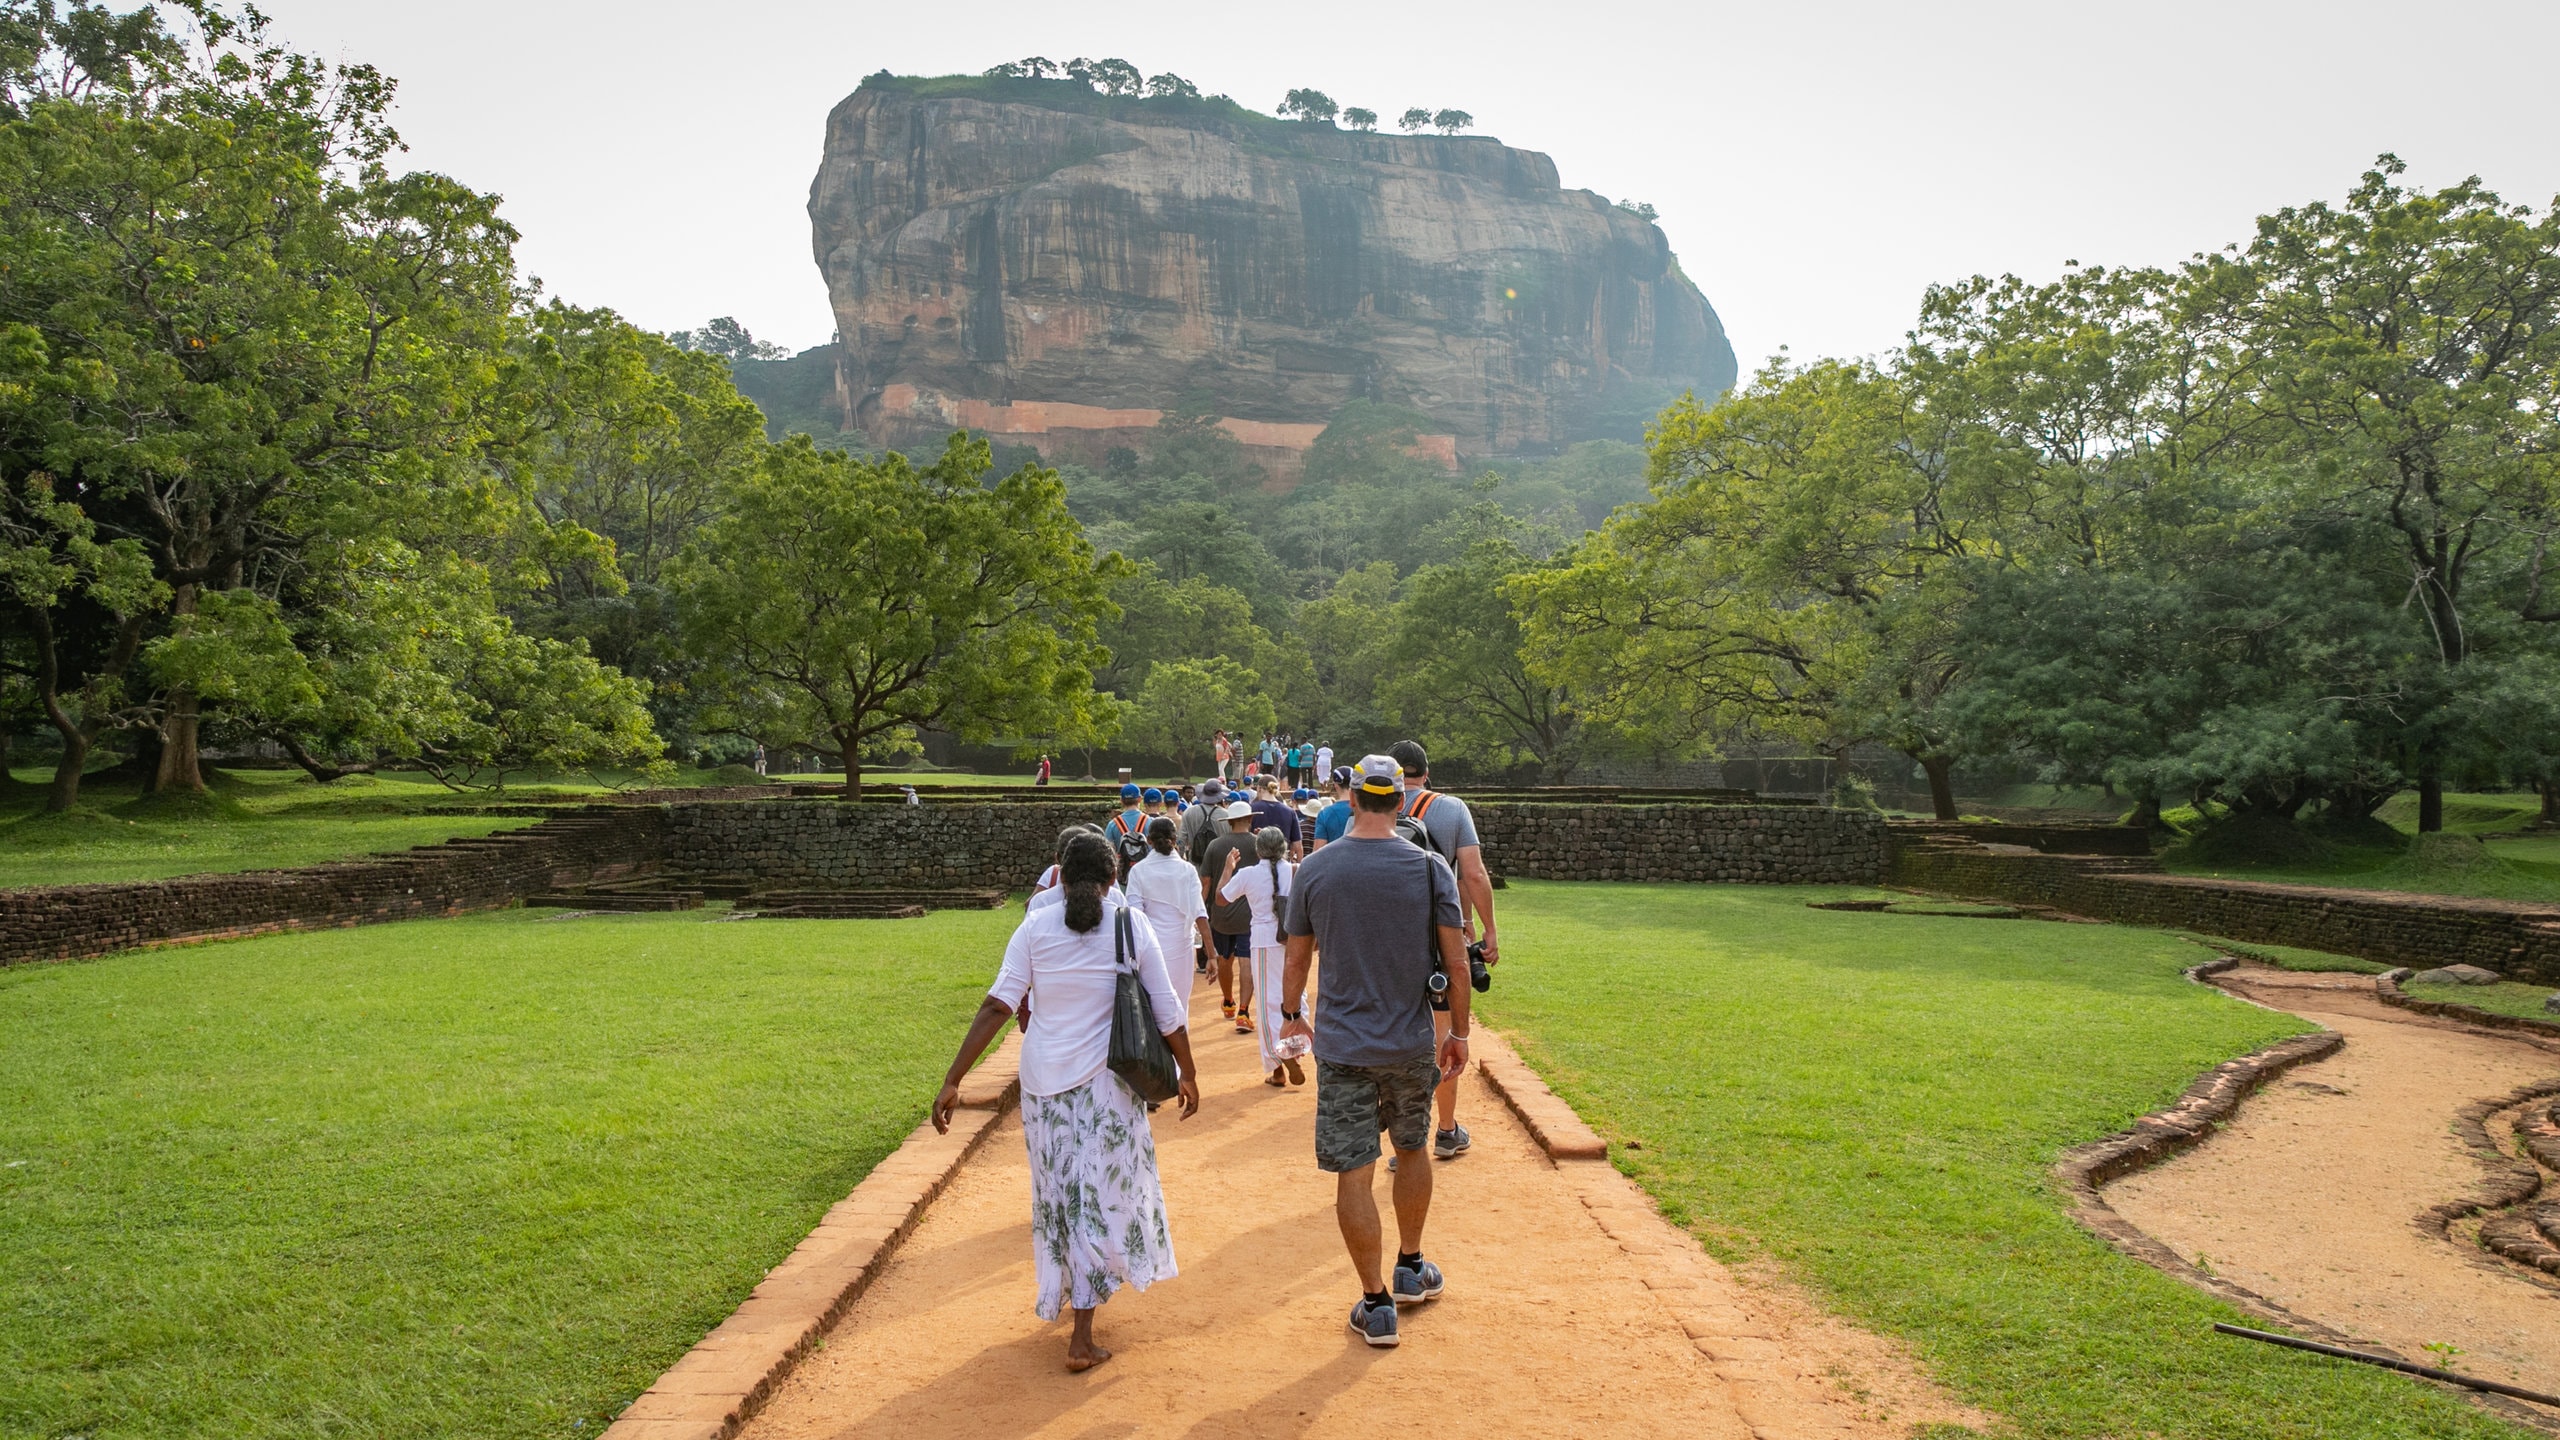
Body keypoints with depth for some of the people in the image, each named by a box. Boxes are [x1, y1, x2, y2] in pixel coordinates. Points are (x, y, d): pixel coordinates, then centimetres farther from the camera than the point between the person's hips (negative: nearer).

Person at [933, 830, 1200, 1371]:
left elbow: (997, 1006, -10)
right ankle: (1081, 1337, 4)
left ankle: (1062, 1294, 38)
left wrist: (953, 1080, -10)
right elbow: (1168, 1014, -1)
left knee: (1058, 1191, 19)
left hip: (1044, 1079, 2)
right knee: (1101, 1194, 5)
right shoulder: (1132, 929, -3)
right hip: (1107, 1082, -2)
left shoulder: (1036, 927, -2)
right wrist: (1188, 1074, 13)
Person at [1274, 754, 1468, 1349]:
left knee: (1353, 1172, 5)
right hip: (1413, 1043, 2)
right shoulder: (1430, 868, -7)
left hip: (1342, 1044, -1)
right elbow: (1456, 961, -5)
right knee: (1411, 1150, 22)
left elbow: (1297, 958, 3)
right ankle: (1410, 1268, 36)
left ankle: (1376, 1303, 11)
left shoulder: (1314, 869, -6)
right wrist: (1458, 1032, 8)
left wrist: (1291, 1014, 21)